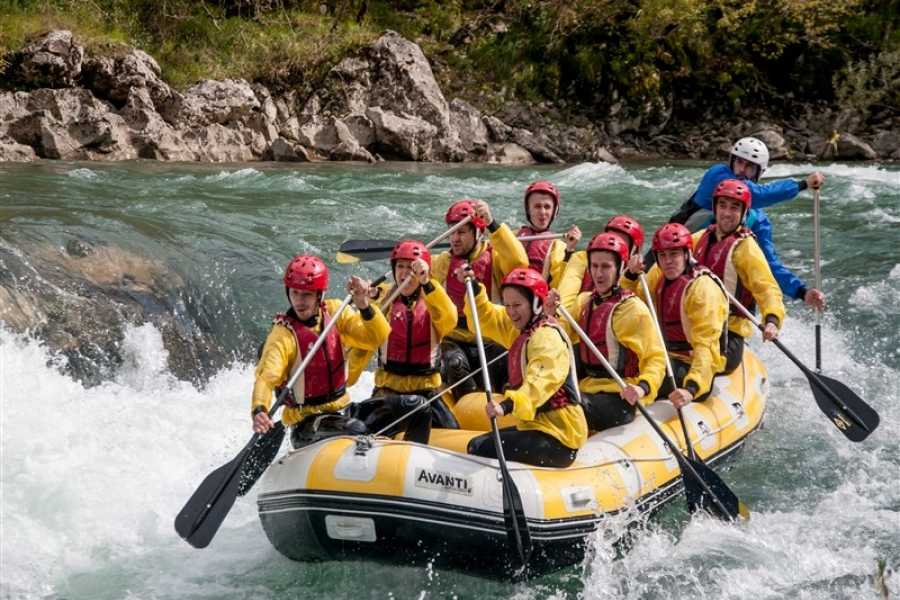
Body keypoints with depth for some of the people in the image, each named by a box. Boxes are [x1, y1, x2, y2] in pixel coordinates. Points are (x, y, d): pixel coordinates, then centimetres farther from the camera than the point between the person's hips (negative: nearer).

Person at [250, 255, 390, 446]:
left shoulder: (334, 312, -1)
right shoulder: (283, 334, -16)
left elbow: (378, 338, -8)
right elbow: (266, 378, -28)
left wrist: (364, 307, -26)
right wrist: (259, 411, -48)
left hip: (342, 408, 6)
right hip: (307, 420, -6)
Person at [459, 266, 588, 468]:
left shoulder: (547, 336, -18)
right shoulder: (523, 330, 12)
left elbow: (541, 380, -35)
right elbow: (487, 318, 23)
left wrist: (508, 404, -51)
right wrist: (474, 289, 5)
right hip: (536, 426, 10)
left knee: (481, 448, -21)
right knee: (477, 445, 18)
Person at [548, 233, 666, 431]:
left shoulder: (633, 309, -7)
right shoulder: (583, 301, 13)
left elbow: (656, 357, -8)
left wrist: (643, 387, -25)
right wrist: (551, 316, -12)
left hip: (618, 397, -6)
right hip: (586, 389, 6)